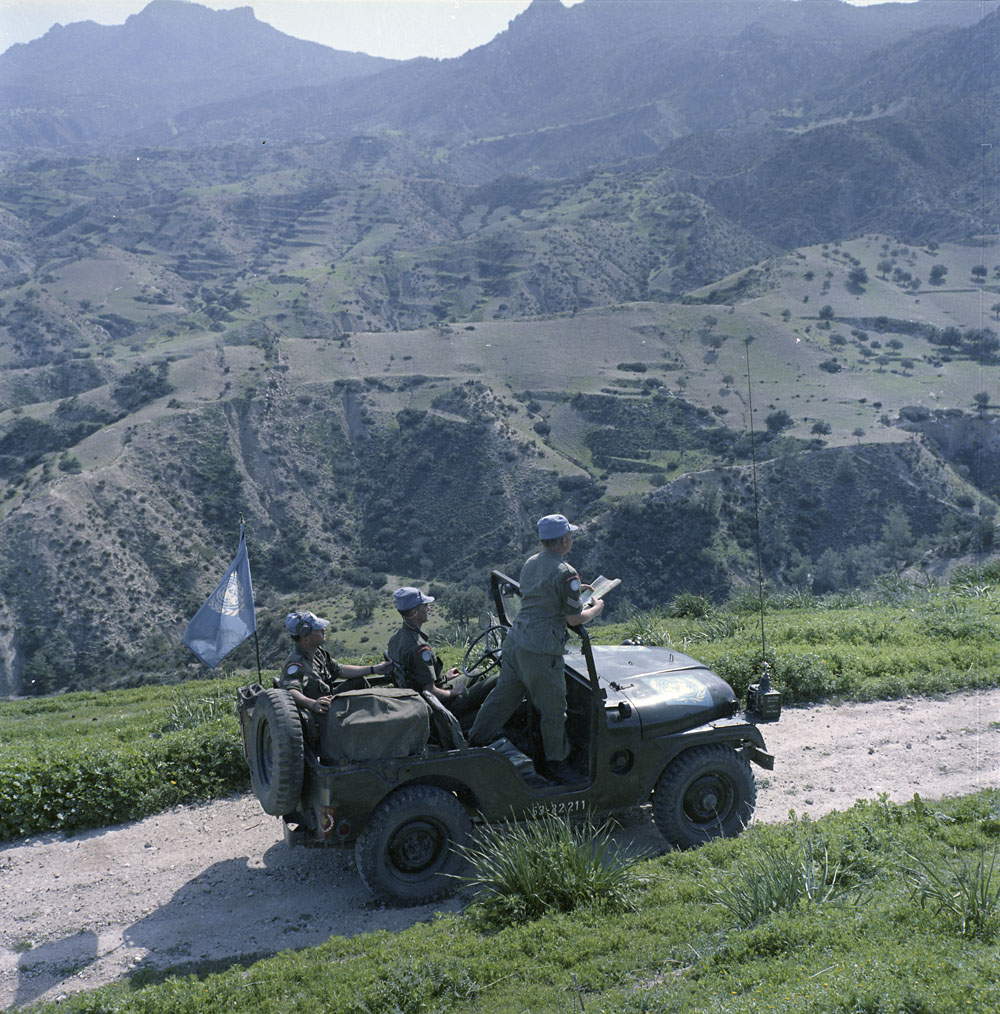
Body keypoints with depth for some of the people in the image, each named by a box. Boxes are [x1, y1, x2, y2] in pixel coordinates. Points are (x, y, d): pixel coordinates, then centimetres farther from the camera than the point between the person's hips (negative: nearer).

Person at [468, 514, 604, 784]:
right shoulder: (565, 574, -16)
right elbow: (575, 619, -13)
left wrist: (574, 591, 27)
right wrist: (596, 608, 6)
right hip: (541, 651, -8)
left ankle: (474, 744, 27)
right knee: (553, 708, 8)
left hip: (515, 640, 8)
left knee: (503, 696, 19)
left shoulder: (530, 563, 10)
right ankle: (556, 762, 21)